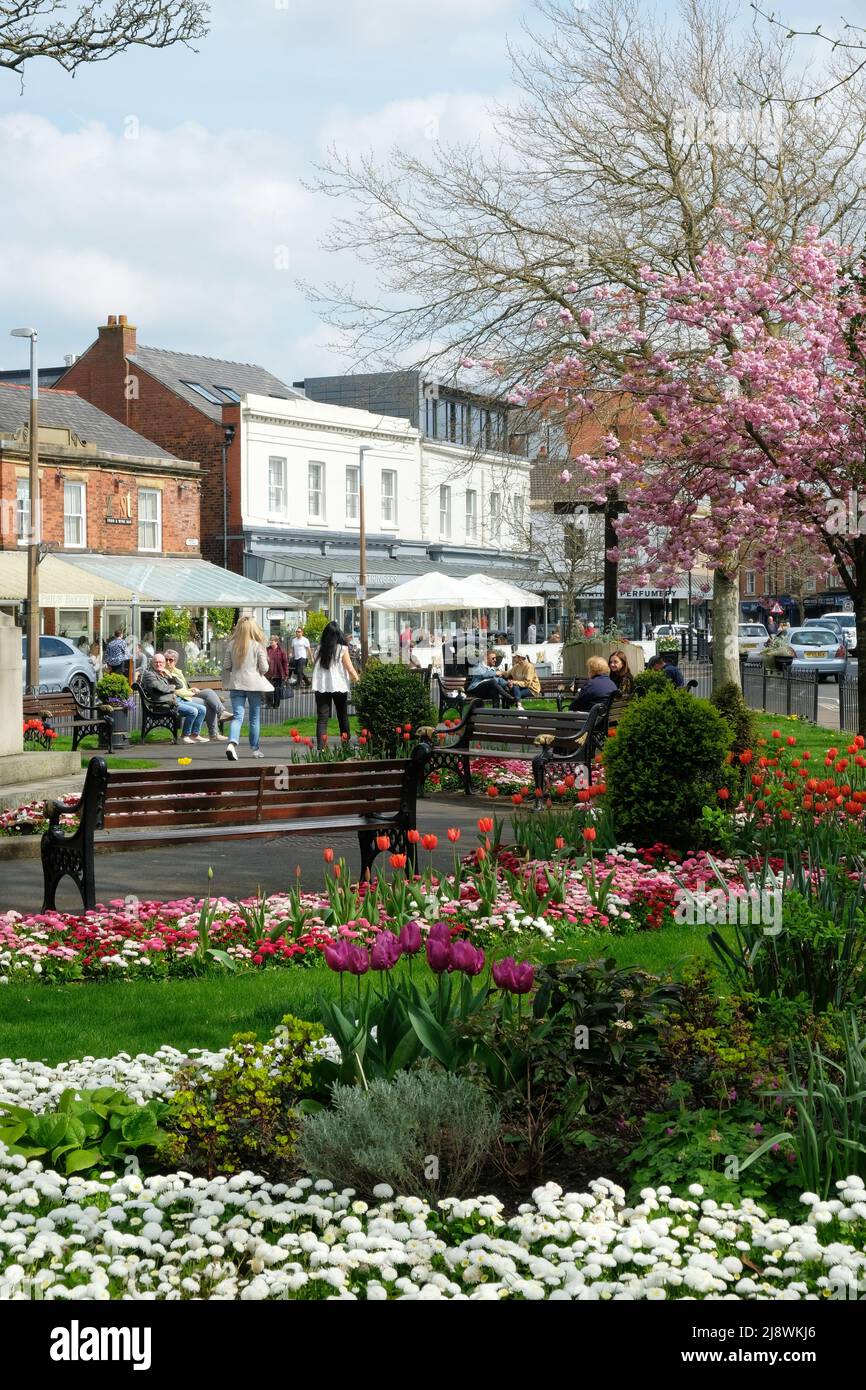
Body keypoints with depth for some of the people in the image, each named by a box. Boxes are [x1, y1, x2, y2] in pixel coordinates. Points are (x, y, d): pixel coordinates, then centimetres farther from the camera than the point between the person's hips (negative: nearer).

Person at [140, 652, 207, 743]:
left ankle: (195, 734, 4)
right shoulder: (148, 674, -4)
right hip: (165, 703, -9)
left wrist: (169, 676, 3)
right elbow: (162, 688, -17)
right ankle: (186, 735, -10)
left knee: (201, 709, 1)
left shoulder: (164, 674, 22)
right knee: (193, 711, -24)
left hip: (177, 700, 9)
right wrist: (172, 687, 3)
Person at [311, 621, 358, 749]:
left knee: (322, 717, -3)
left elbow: (315, 668, 3)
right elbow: (351, 670, -4)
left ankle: (320, 747, -18)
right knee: (343, 717, 15)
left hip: (321, 686, 1)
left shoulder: (321, 648, 5)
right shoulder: (342, 649, -3)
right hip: (339, 686, -1)